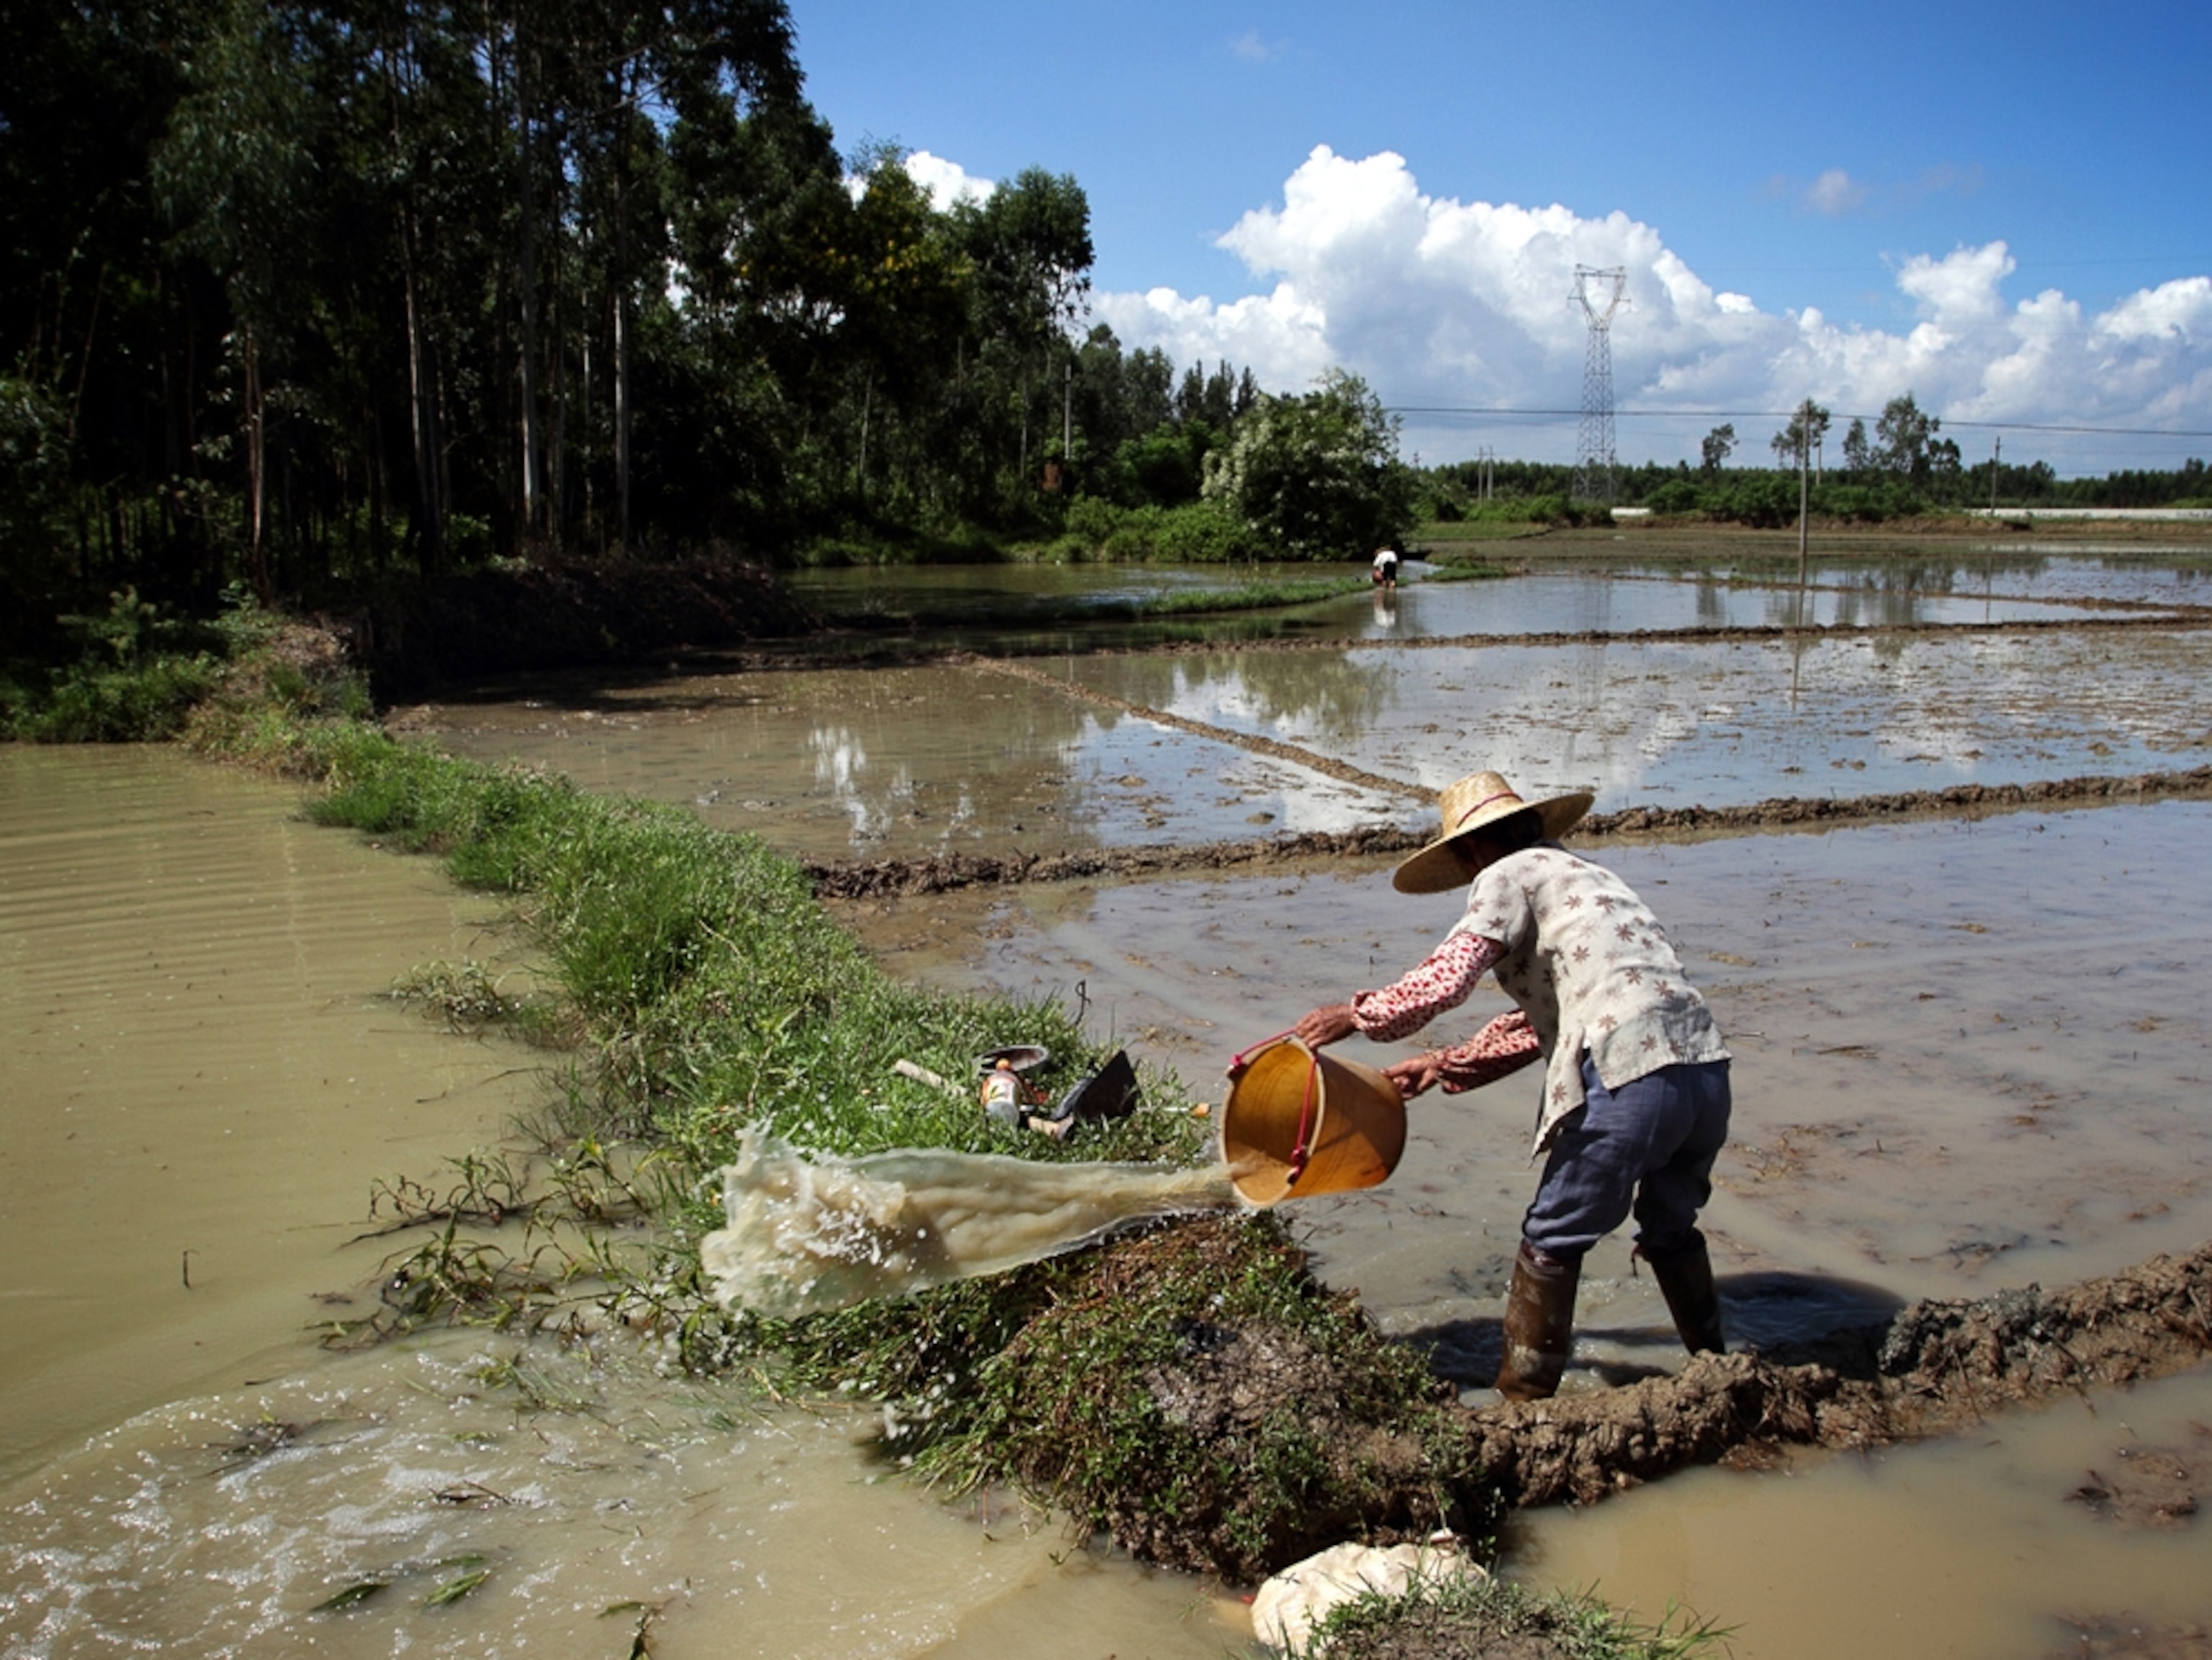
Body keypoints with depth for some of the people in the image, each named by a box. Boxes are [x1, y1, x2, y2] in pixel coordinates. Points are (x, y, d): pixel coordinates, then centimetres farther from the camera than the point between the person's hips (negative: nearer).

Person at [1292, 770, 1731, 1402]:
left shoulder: (1510, 876, 4)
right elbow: (1536, 1023, 28)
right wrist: (1445, 1066, 29)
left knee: (1551, 1243, 9)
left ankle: (1523, 1399, 19)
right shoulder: (1584, 876, 29)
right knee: (1671, 1228, 30)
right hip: (1707, 1070, 8)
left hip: (1630, 1082, -8)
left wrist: (1356, 1015, 4)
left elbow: (1443, 982, -10)